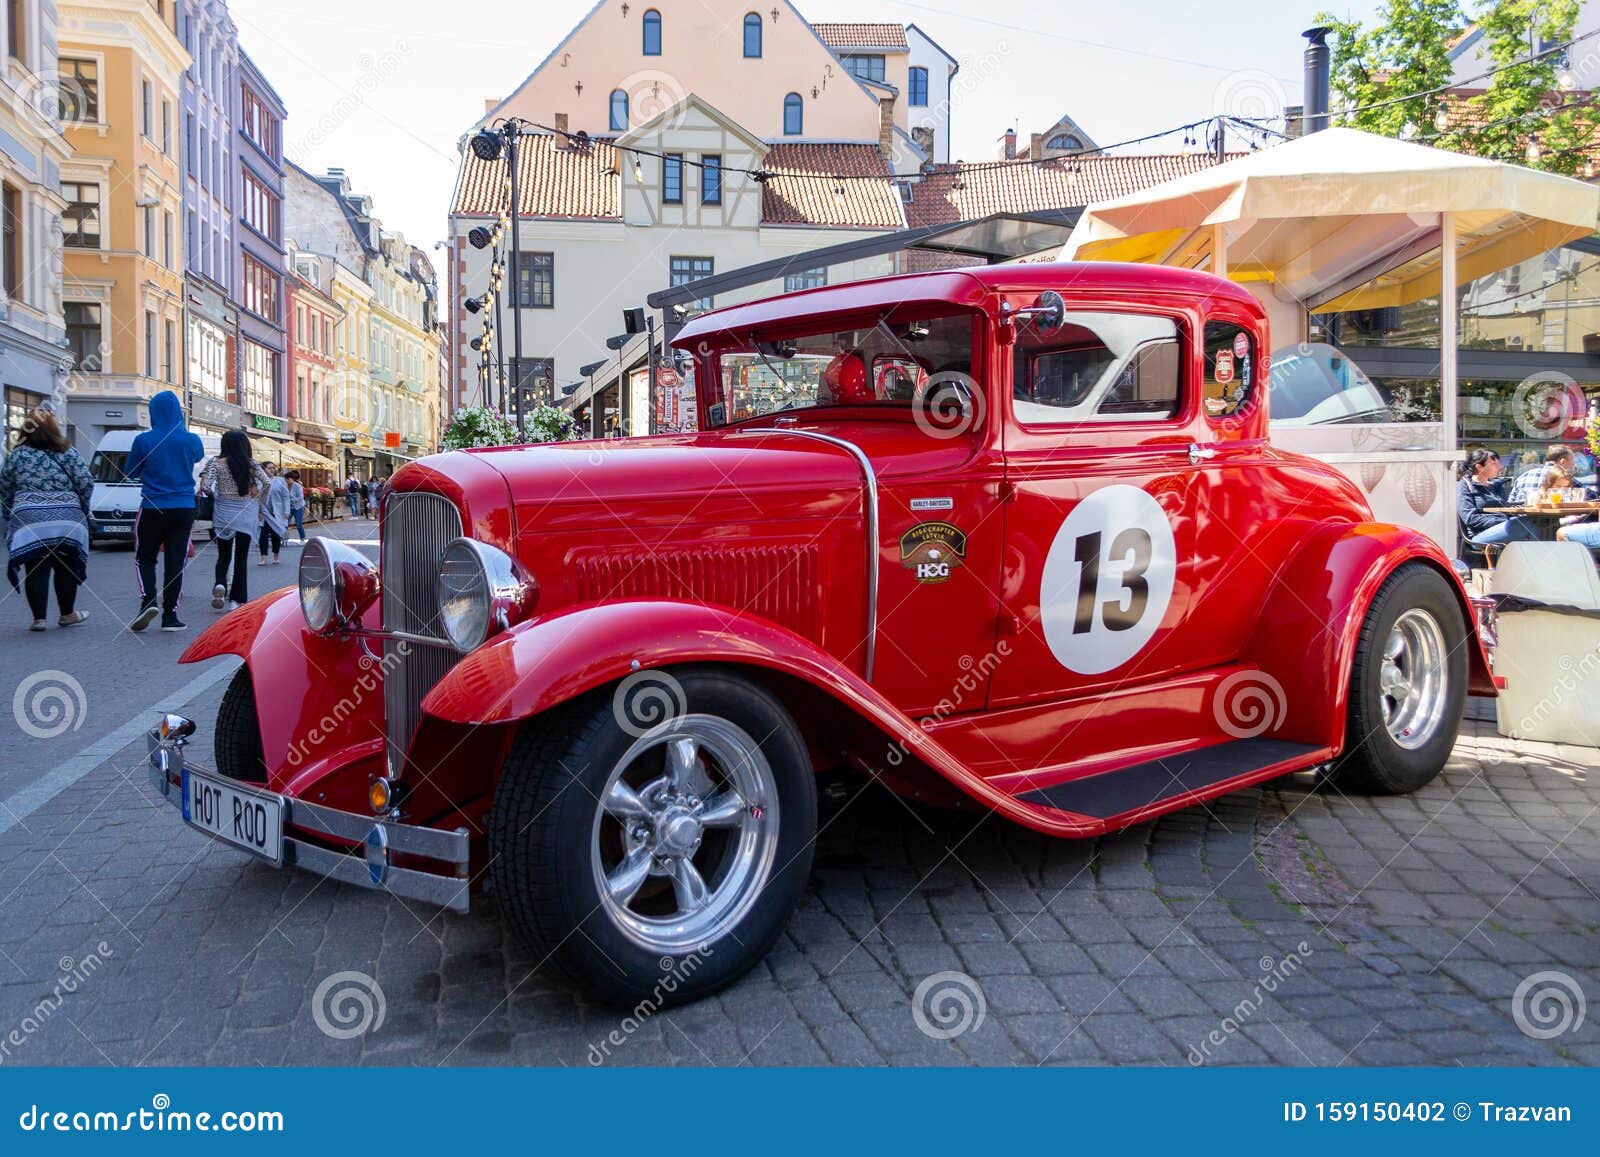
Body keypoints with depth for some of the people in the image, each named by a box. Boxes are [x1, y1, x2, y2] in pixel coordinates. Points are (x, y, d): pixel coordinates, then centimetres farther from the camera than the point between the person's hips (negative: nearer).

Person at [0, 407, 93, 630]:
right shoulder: (69, 453, 1)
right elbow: (86, 484, -3)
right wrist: (82, 508, 13)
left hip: (29, 521, 0)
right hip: (67, 520, 0)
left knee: (35, 570, 5)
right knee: (65, 568, 12)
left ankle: (38, 618, 3)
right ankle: (66, 614, 21)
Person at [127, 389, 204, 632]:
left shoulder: (144, 441, -8)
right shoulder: (192, 440, -4)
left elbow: (130, 472, 4)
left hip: (152, 508, -1)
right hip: (184, 508, 1)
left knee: (145, 558, 14)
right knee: (176, 561, 4)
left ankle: (147, 601, -8)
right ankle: (170, 615, 5)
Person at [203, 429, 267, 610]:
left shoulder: (216, 463, -3)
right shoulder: (250, 464, 0)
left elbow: (206, 485, -12)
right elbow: (266, 481, -10)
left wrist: (214, 496, 8)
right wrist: (257, 493, 6)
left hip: (223, 513, 0)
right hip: (245, 514, 0)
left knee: (223, 555, 14)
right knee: (241, 557, 5)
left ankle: (220, 584, -14)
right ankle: (236, 600, 4)